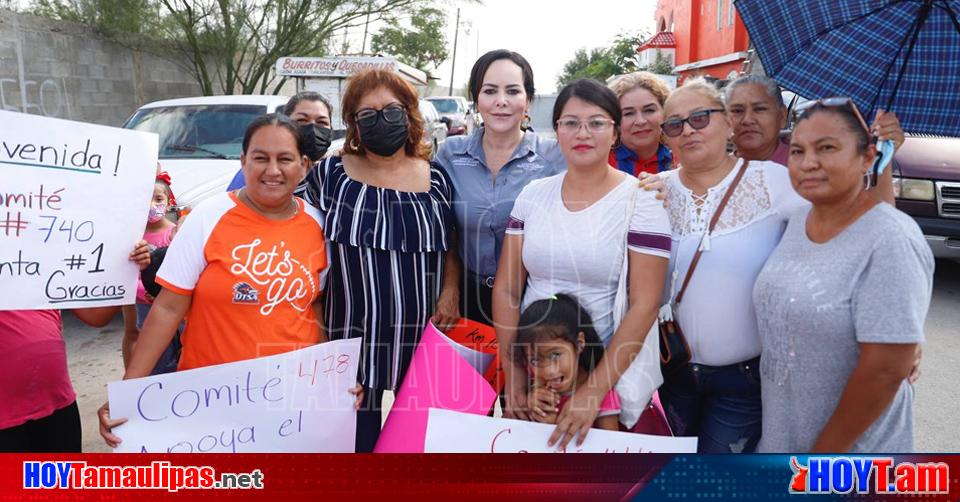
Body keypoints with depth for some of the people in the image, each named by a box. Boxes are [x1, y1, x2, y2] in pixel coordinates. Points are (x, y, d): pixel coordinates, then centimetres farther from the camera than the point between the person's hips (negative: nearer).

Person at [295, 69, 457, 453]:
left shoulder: (436, 179, 5)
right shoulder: (330, 174, 0)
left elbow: (451, 248, 14)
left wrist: (450, 291, -3)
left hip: (424, 331, 2)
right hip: (354, 331, -1)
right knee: (356, 435, 6)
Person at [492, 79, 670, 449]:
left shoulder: (640, 199, -10)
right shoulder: (533, 194, 1)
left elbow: (645, 306, -15)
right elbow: (506, 288, 2)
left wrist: (594, 391, -18)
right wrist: (513, 371, -6)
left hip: (607, 369, -3)